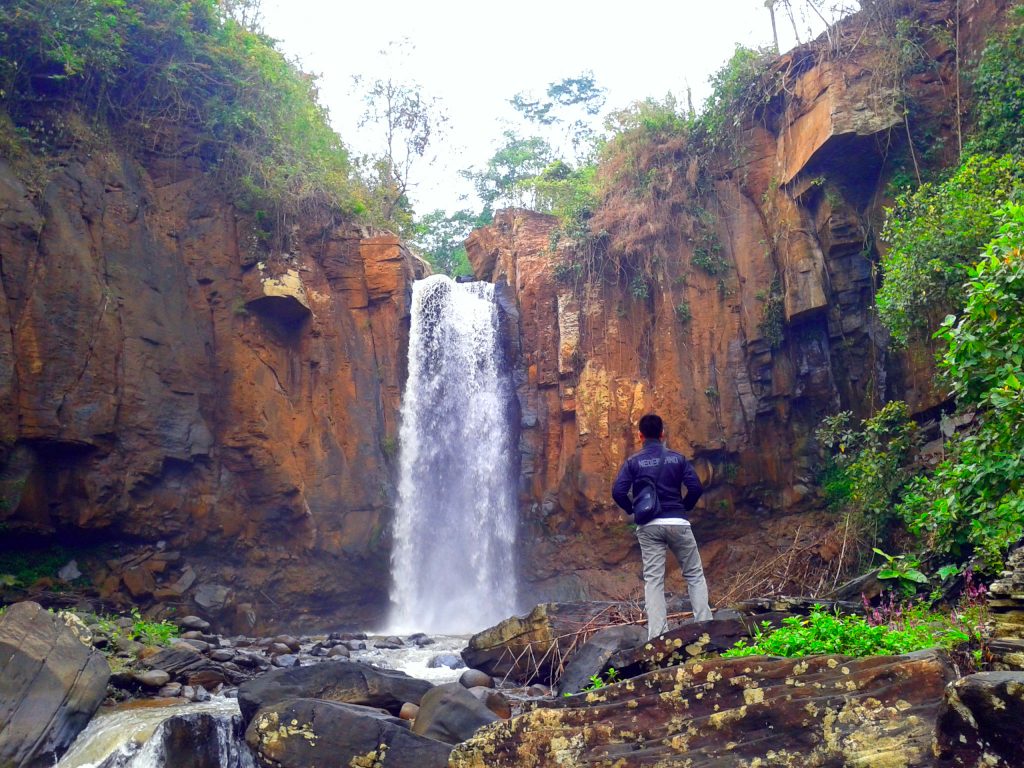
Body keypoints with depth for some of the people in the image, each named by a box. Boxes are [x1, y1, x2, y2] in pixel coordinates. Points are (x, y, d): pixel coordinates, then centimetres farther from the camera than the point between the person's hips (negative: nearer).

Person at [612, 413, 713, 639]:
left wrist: (633, 510, 7)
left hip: (648, 527, 0)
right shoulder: (677, 458, 4)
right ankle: (704, 624, 4)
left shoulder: (633, 461, 1)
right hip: (678, 523, 0)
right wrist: (684, 508, 13)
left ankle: (657, 635, -5)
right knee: (695, 574, 11)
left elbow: (618, 492, -10)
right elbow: (696, 487, -4)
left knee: (653, 580, 1)